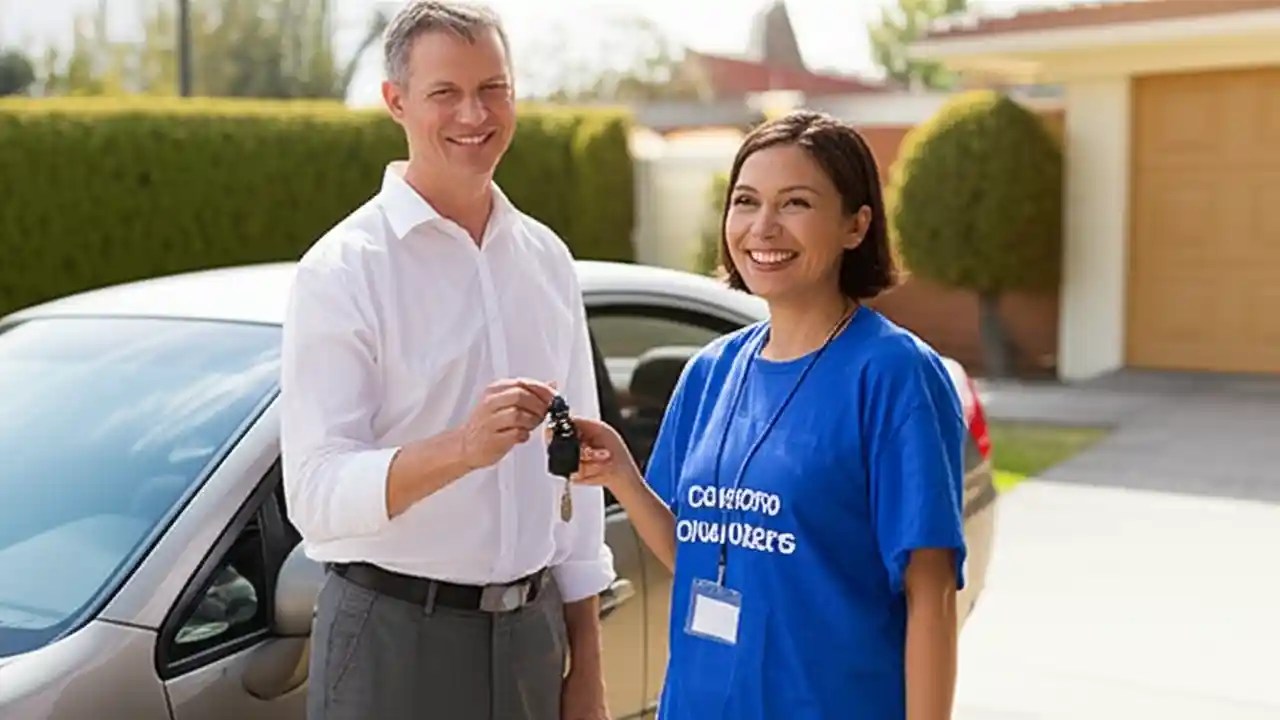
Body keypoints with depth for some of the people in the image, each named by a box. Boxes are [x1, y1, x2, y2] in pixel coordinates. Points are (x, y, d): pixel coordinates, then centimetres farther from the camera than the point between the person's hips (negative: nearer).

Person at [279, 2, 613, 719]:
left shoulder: (547, 259, 6)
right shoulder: (343, 269, -11)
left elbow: (574, 470, 10)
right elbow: (315, 495, -18)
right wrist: (462, 447, -33)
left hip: (531, 632, 5)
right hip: (393, 637, -5)